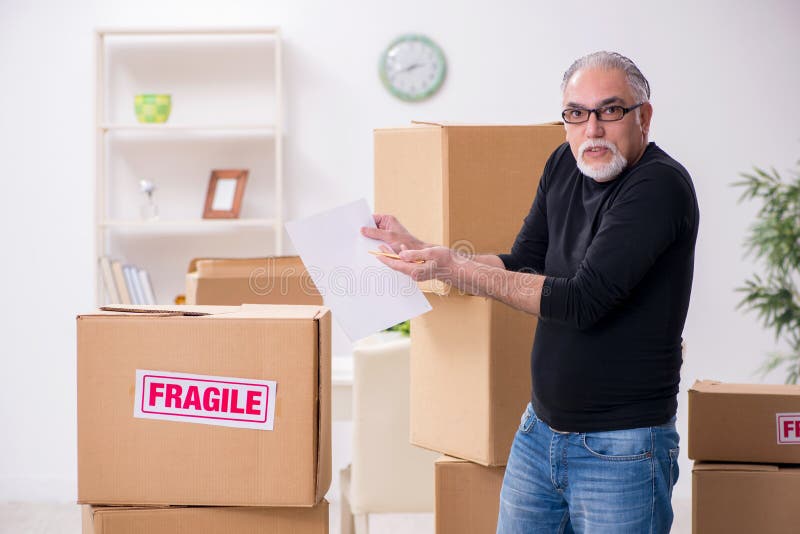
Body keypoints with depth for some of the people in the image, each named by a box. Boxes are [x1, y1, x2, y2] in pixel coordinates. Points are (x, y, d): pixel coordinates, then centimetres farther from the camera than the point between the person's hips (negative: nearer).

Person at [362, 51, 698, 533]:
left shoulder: (660, 185, -18)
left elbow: (581, 301, -24)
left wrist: (457, 269, -19)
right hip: (540, 433, 7)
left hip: (620, 451, -7)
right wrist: (418, 250, 8)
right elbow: (524, 266, 15)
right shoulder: (564, 166, 5)